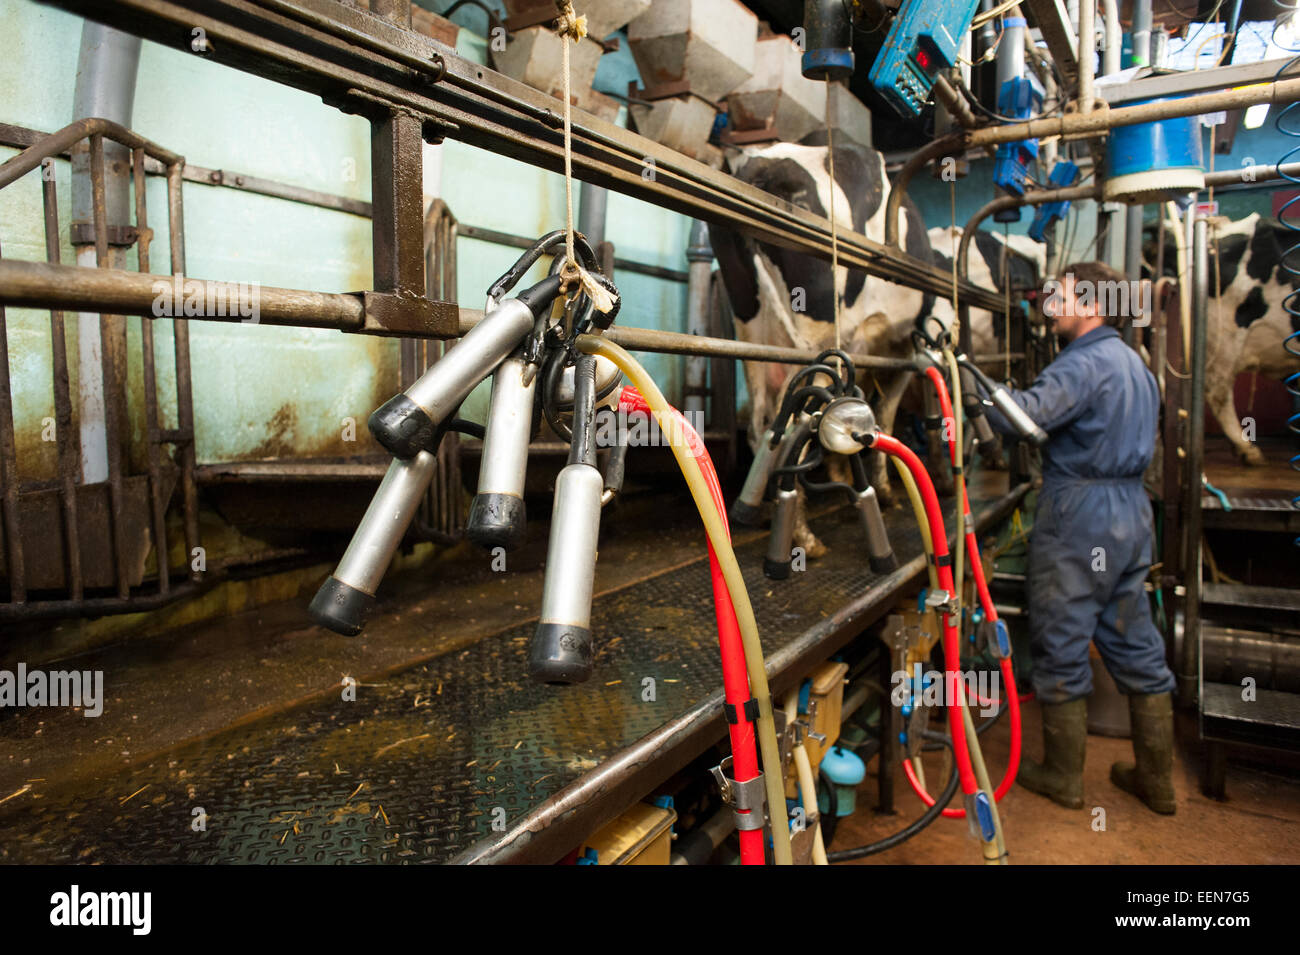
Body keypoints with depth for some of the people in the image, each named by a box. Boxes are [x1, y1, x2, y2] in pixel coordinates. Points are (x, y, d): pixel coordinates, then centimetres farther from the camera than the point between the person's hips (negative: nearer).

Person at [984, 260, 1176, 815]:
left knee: (1061, 649, 2)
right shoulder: (1132, 362, 17)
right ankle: (1157, 780, 25)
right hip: (1131, 513, 9)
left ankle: (1063, 778, 15)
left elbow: (1023, 415, -30)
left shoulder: (1084, 362, -15)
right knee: (1135, 645, 14)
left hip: (1079, 518, -9)